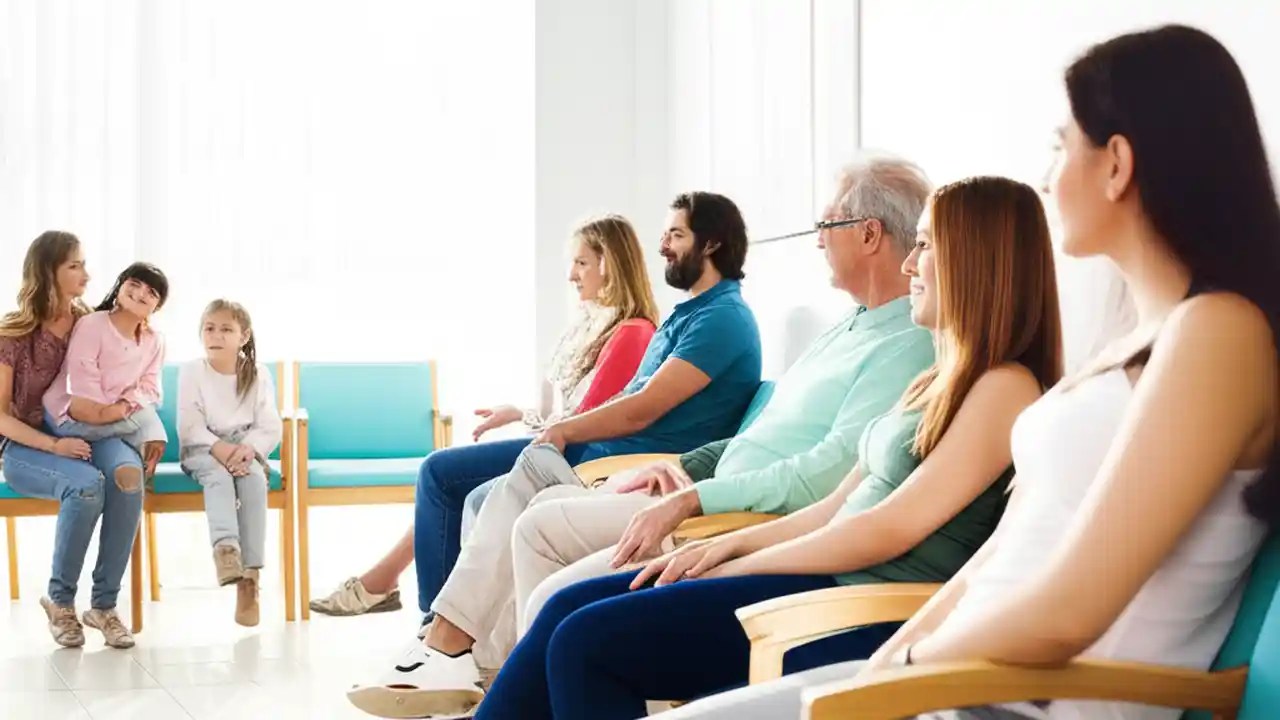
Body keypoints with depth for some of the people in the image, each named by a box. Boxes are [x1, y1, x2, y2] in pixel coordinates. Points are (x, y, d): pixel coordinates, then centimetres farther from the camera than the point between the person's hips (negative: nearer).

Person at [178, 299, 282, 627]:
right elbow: (189, 426, -8)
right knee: (218, 475, -35)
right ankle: (226, 548, -59)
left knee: (254, 477, -32)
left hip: (245, 448, 1)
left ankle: (249, 575, -36)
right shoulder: (192, 371, 0)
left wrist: (248, 448, -24)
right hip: (203, 449, -1)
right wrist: (219, 448, -25)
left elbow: (271, 427, -3)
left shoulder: (258, 375, 4)